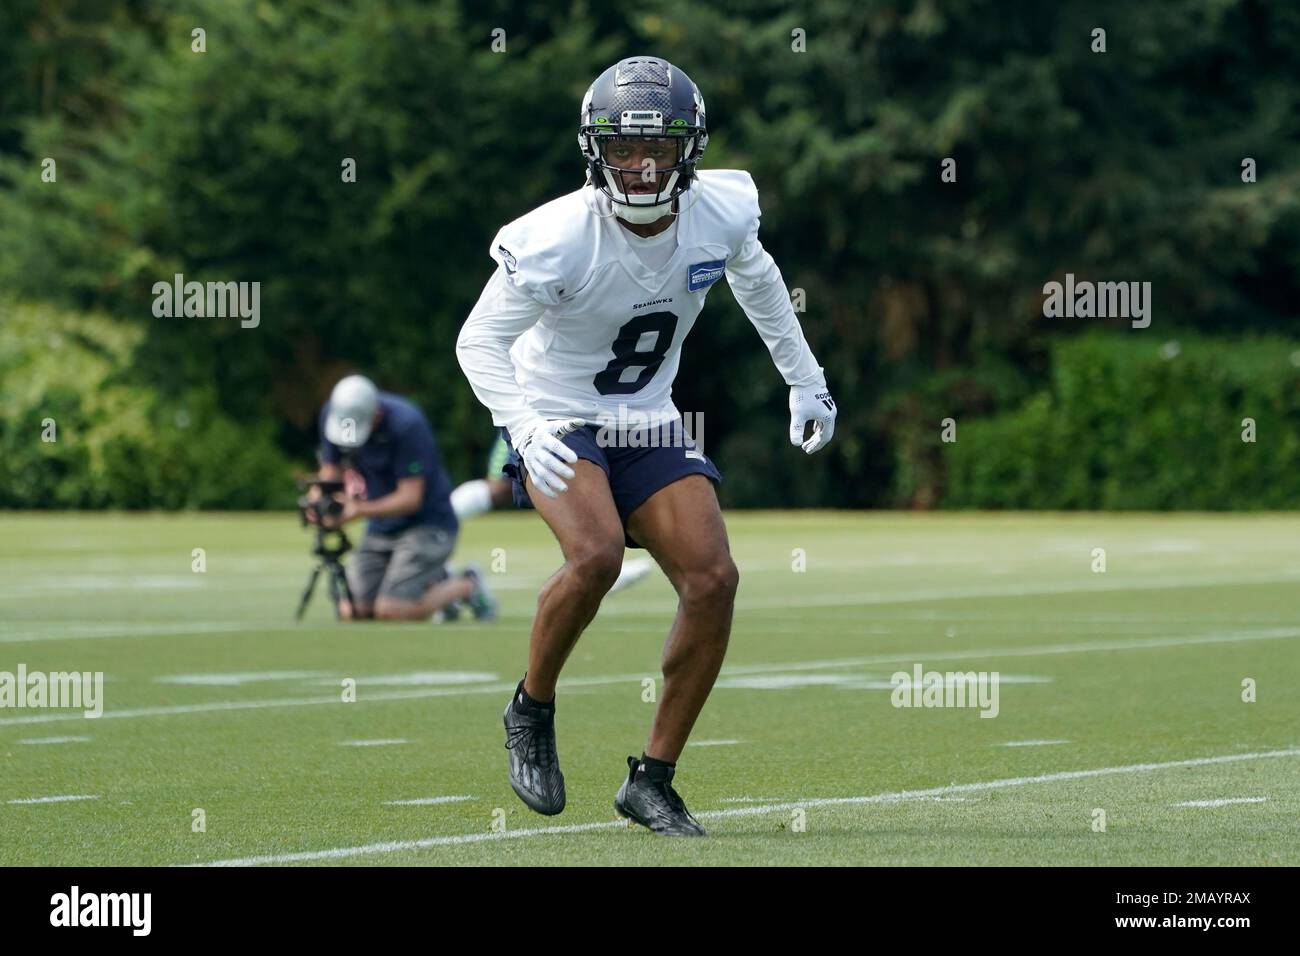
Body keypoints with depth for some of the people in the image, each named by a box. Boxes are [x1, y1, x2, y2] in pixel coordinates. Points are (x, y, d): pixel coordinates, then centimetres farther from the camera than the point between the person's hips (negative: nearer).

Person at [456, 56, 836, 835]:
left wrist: (805, 380, 17)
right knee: (597, 555, -31)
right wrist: (524, 428, -33)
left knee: (713, 580, -12)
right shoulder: (558, 239, -25)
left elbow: (757, 280, 13)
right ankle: (533, 712, -3)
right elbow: (480, 340, -18)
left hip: (648, 423, 5)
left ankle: (653, 780, 1)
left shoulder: (722, 214, -11)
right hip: (558, 422, -5)